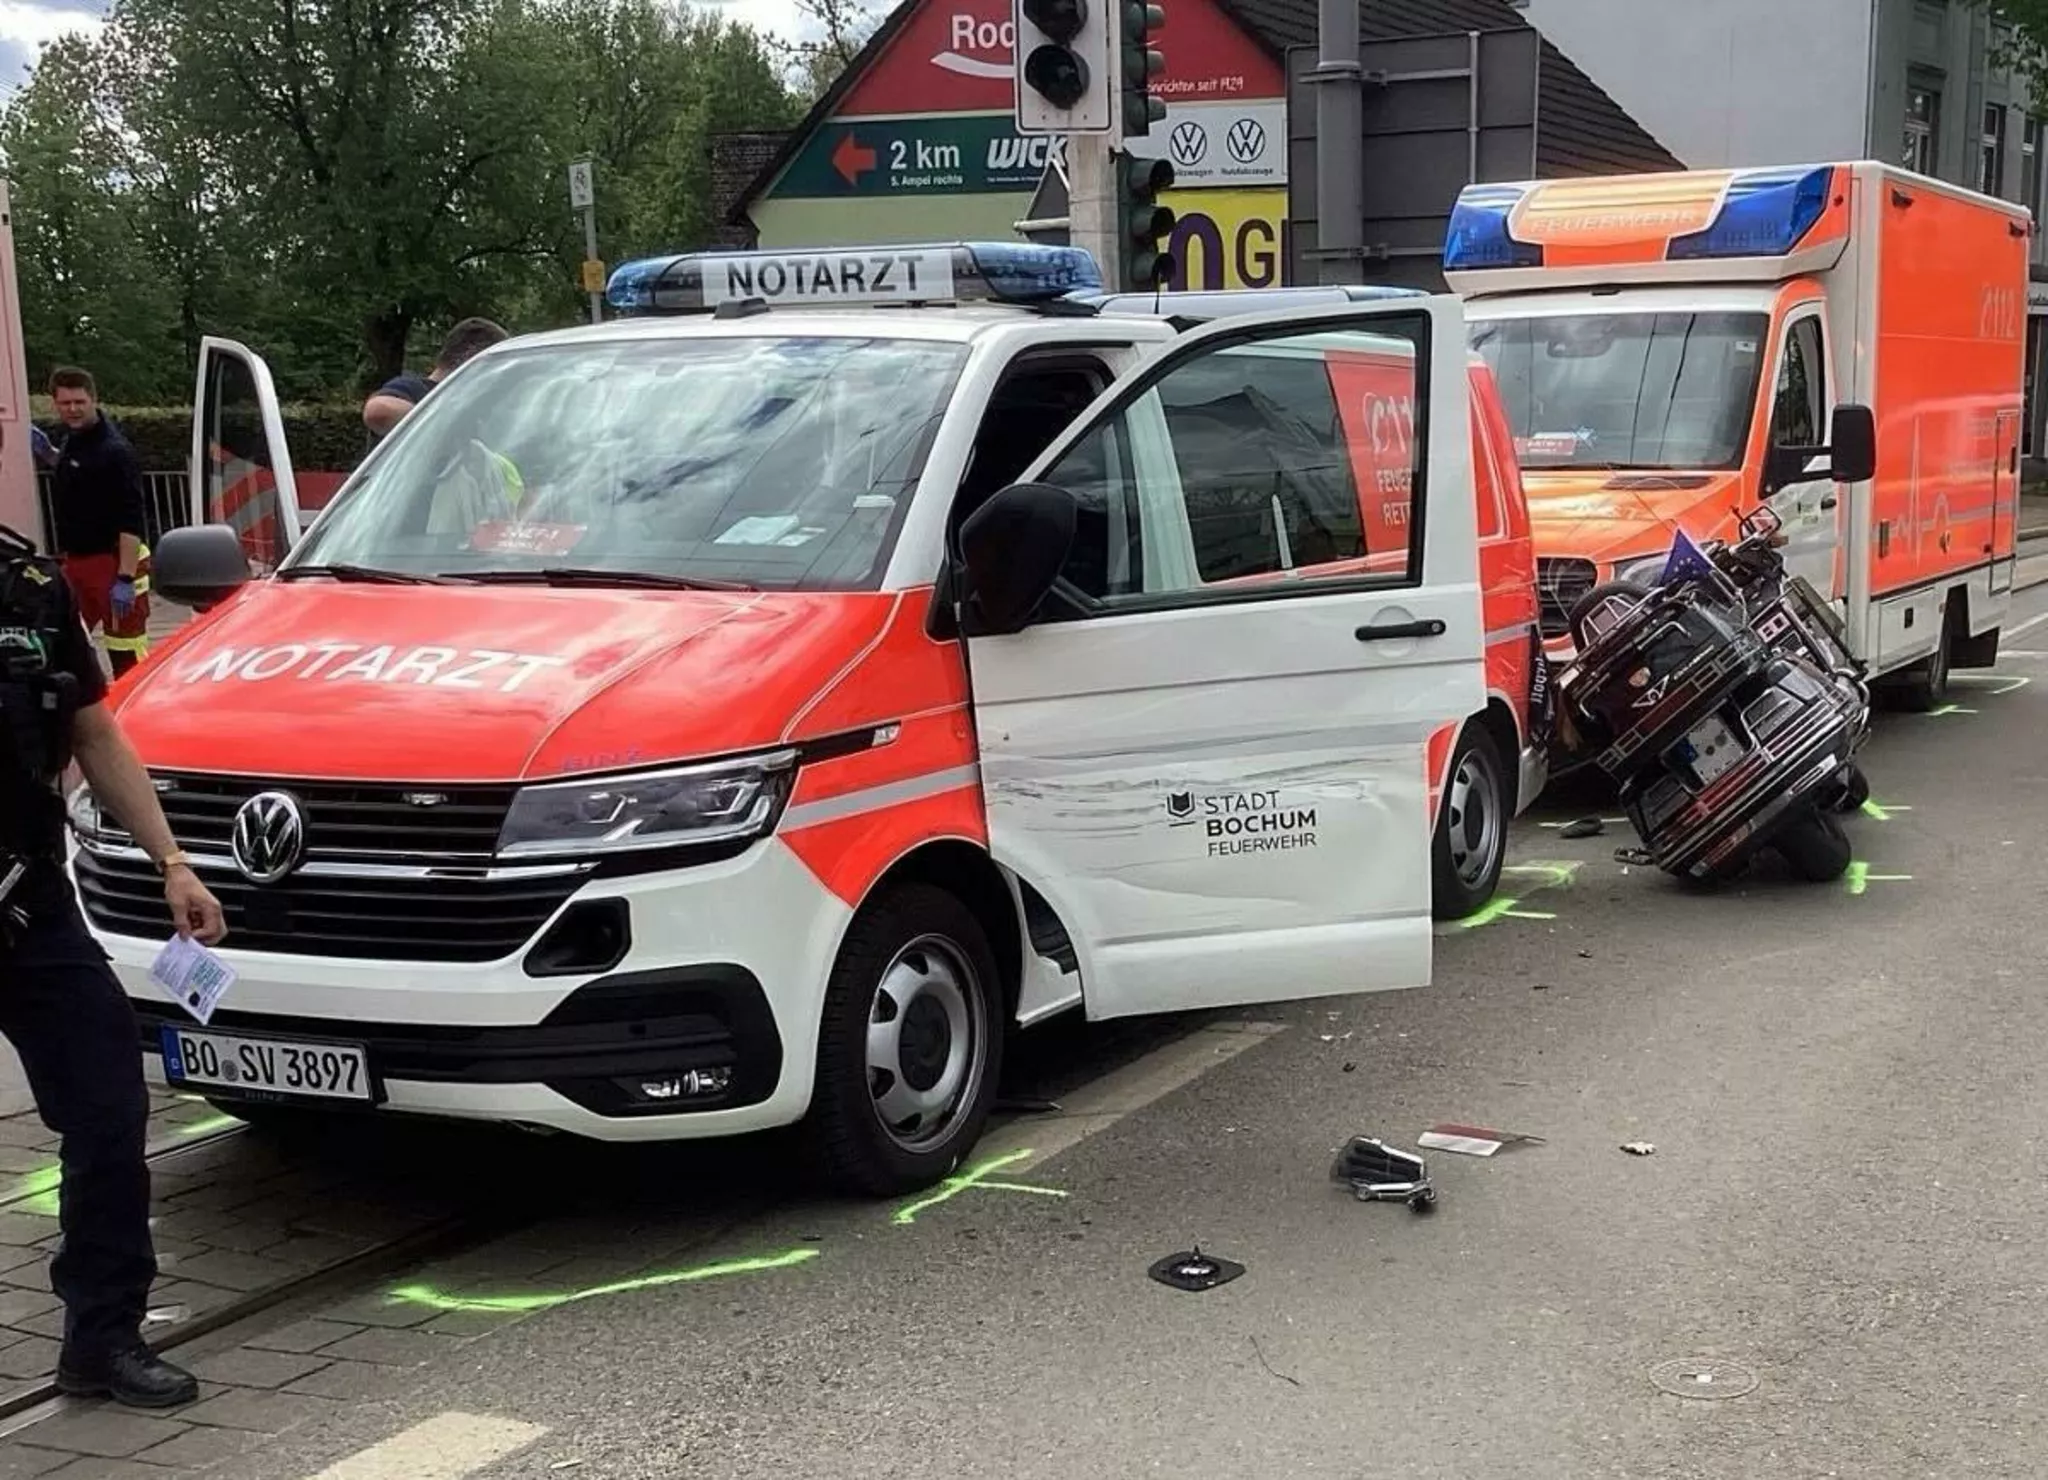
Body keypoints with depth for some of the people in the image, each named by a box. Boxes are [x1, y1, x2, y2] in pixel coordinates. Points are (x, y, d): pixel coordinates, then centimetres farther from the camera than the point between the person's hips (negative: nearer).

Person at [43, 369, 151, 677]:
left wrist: (126, 579, -26)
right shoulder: (69, 441, 11)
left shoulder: (115, 451, -16)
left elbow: (131, 522, -21)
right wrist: (46, 452, 17)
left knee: (127, 656, -6)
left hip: (111, 563, -9)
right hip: (73, 562, 9)